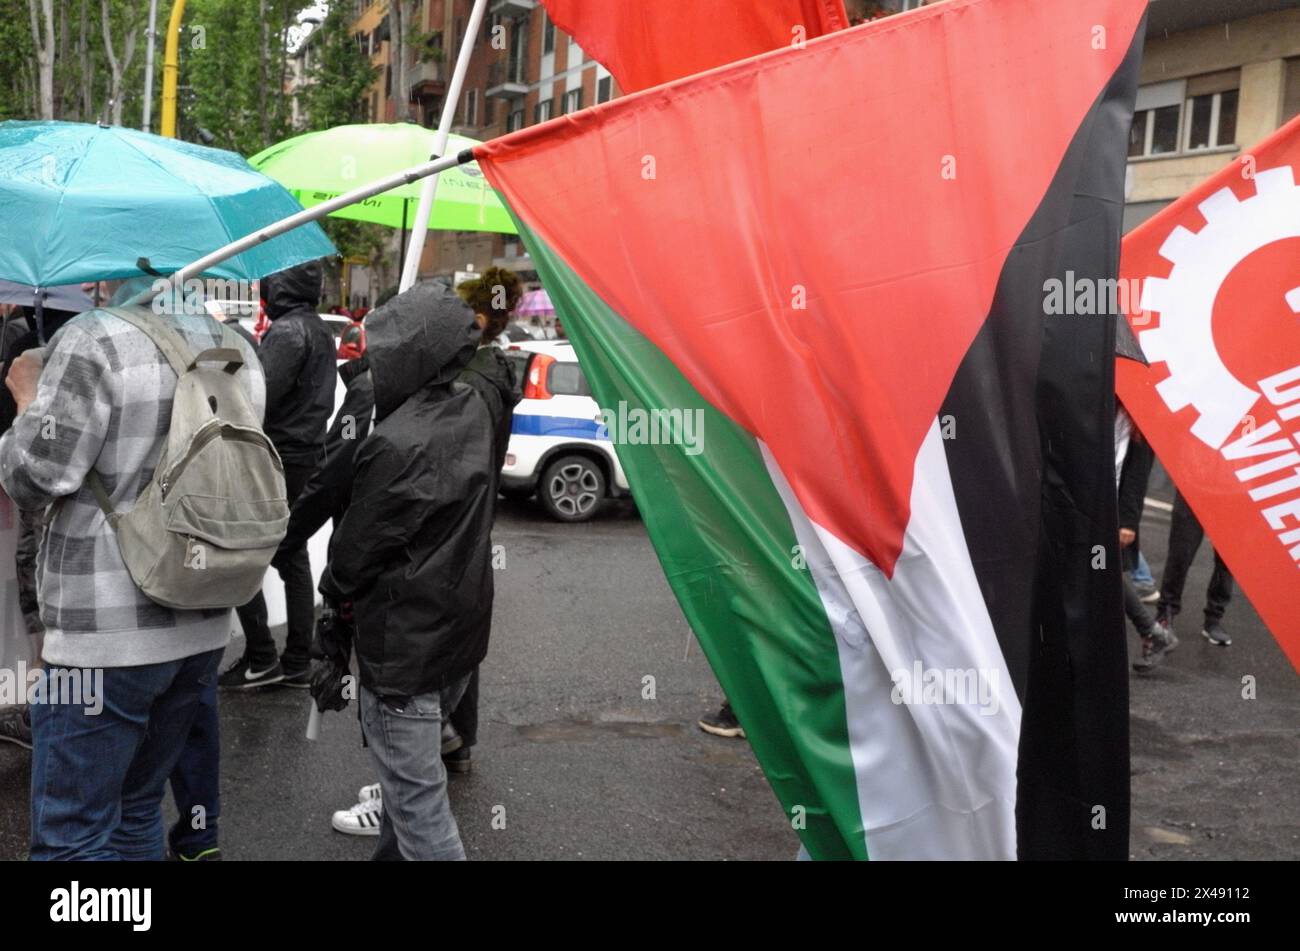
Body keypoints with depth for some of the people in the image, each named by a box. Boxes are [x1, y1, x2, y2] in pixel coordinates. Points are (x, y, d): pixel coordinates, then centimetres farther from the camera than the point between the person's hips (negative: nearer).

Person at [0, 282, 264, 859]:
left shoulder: (93, 340, -13)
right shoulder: (238, 349, 9)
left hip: (109, 635, -7)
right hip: (205, 627, 7)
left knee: (71, 836, 2)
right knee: (138, 809, 19)